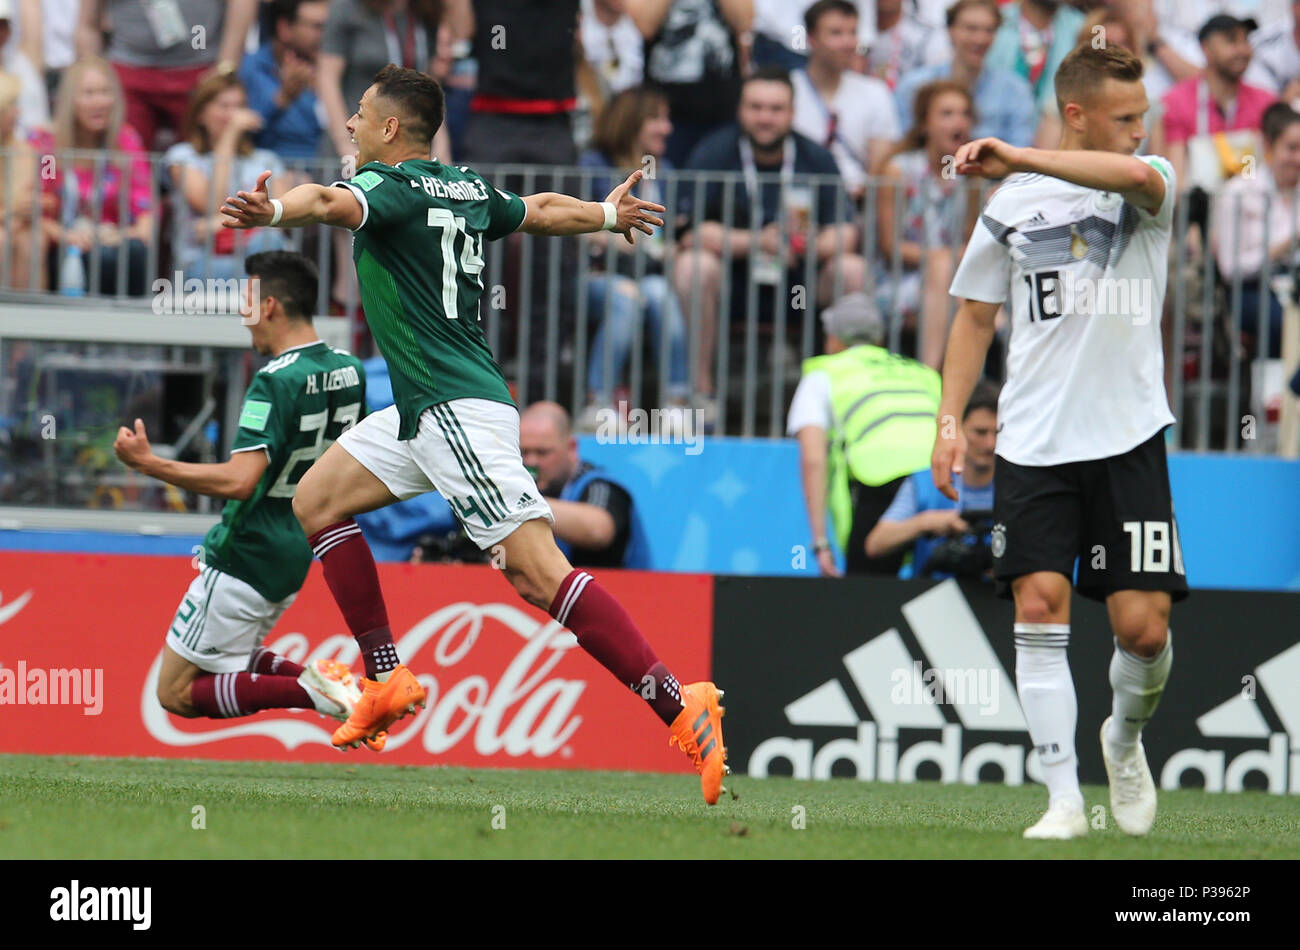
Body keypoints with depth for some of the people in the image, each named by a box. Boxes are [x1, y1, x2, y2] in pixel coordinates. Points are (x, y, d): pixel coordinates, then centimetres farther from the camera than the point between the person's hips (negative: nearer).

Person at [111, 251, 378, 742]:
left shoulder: (275, 382, -22)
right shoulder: (348, 370, 4)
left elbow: (238, 481, -30)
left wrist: (148, 463, -25)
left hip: (243, 562, -9)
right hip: (296, 555, 9)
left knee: (175, 693, 1)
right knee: (228, 661, 26)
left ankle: (308, 688, -15)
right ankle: (319, 679, 2)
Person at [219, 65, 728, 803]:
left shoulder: (394, 184, -11)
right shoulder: (468, 189, 14)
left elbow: (336, 204, -34)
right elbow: (537, 211, 33)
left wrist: (274, 211, -55)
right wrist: (608, 214, 55)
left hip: (458, 409, -10)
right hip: (426, 410, 10)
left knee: (539, 573, -17)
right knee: (316, 498, 15)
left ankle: (681, 707, -24)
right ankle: (388, 680, 12)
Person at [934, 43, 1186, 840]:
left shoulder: (1153, 183, 2)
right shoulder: (1013, 203, 7)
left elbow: (1131, 175, -24)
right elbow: (976, 318, 16)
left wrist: (1017, 159, -33)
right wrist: (950, 423, 7)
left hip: (1129, 439, -1)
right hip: (1034, 442, 1)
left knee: (1144, 624, -5)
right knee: (1040, 610, -10)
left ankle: (1126, 738, 26)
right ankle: (1064, 798, -7)